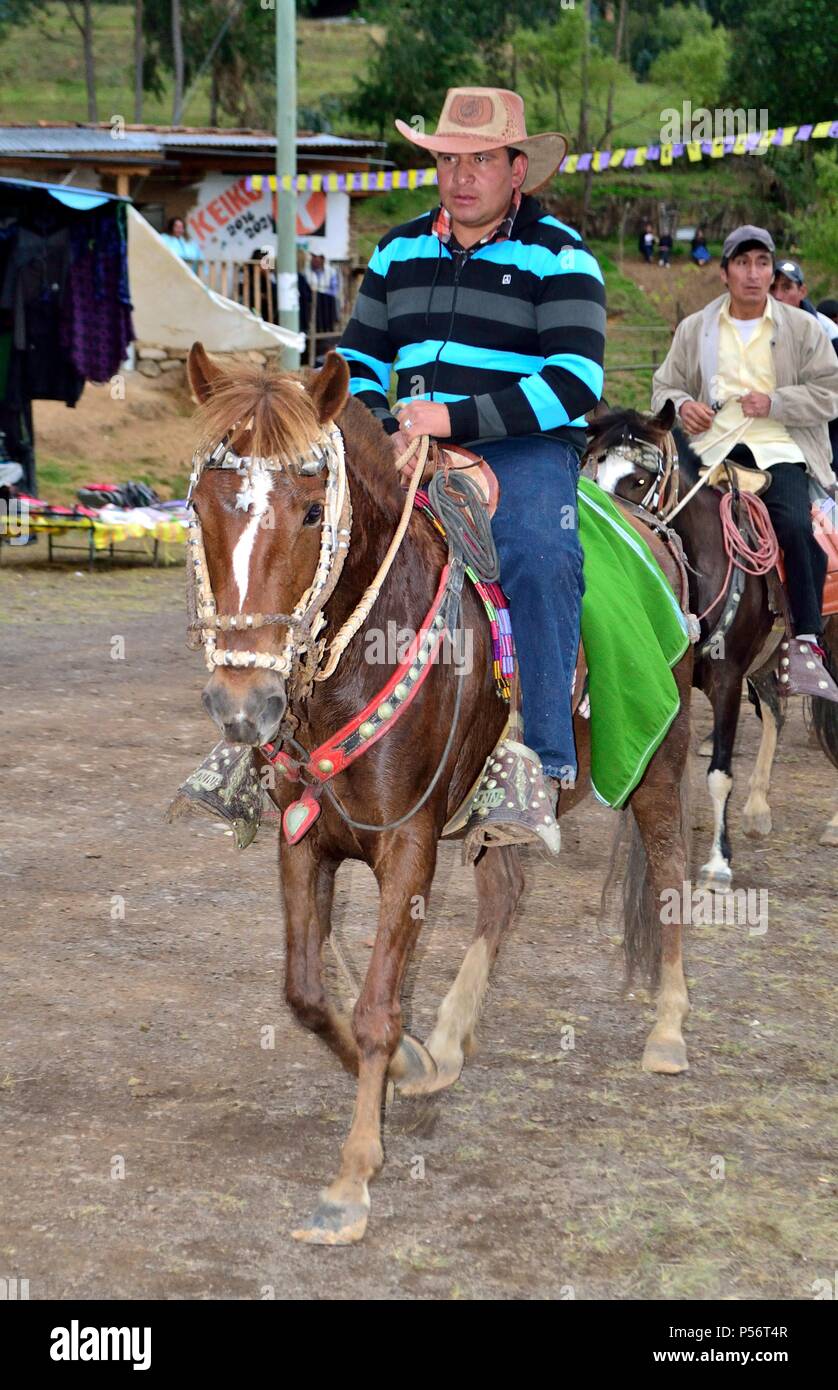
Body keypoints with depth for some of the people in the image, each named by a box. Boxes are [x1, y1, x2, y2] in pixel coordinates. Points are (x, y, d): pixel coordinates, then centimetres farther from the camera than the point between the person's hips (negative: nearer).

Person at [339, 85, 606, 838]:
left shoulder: (558, 254, -1)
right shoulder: (400, 249, 16)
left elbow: (575, 381, -13)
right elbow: (359, 358, 22)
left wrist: (458, 417, -22)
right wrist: (373, 425, -1)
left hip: (525, 445, -5)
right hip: (413, 442, 5)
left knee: (538, 553, -34)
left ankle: (548, 758, -28)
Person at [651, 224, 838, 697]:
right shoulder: (695, 329, 16)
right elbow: (666, 386, 21)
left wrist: (774, 402, -10)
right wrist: (682, 405, -3)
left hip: (779, 449, -2)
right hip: (711, 447, 2)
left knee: (797, 526, -29)